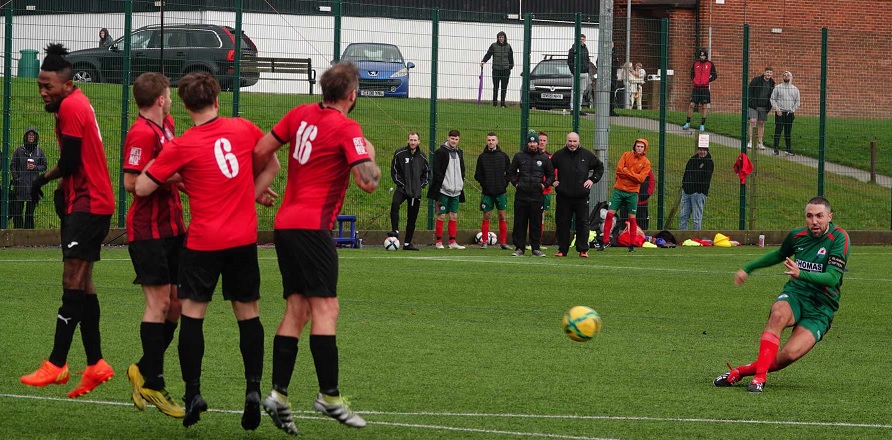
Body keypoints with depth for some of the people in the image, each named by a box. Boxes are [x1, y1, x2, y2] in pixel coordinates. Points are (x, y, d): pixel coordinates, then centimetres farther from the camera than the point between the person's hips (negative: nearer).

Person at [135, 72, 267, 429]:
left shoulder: (182, 147, -9)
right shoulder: (243, 129, 1)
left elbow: (142, 187, -5)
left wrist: (172, 174, 12)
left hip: (203, 241, -3)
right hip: (244, 238, 3)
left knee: (192, 312, 4)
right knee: (247, 312, 10)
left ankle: (193, 392, -2)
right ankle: (253, 388, 2)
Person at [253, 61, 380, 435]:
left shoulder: (301, 114, 11)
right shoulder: (346, 128, -10)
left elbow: (261, 151, 15)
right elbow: (368, 181, -18)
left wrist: (257, 187, 31)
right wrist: (370, 155, 2)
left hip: (285, 223, 8)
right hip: (312, 226, -8)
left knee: (296, 311, 8)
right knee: (325, 309, -9)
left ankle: (278, 394, 3)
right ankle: (329, 396, -13)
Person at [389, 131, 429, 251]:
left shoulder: (422, 157, 8)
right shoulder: (400, 154, -1)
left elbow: (427, 172, 19)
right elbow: (394, 170, 1)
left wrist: (422, 184, 5)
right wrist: (400, 183, -8)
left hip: (416, 191, 3)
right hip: (402, 188, -3)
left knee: (412, 218, 5)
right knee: (395, 204, -34)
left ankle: (407, 243, 13)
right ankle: (395, 231, -31)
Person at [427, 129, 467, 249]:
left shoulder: (459, 153, 14)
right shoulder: (440, 152, -7)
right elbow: (436, 170, -11)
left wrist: (461, 180, 9)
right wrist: (442, 183, -16)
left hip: (456, 190, 6)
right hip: (443, 190, -6)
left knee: (454, 216, 6)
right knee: (441, 216, -4)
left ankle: (452, 242, 9)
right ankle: (438, 242, 0)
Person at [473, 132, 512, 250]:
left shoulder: (503, 156, 5)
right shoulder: (482, 156, 3)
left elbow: (509, 172, 9)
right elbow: (478, 175, 5)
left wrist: (505, 184, -1)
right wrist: (484, 184, -6)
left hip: (501, 192, 1)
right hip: (487, 192, -1)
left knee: (502, 217, 1)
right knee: (486, 217, 0)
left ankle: (503, 242, 5)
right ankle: (484, 241, 6)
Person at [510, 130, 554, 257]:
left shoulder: (544, 158, 8)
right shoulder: (519, 156, 8)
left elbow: (551, 175, 18)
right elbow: (511, 172, 18)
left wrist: (545, 184, 2)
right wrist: (515, 183, 4)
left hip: (537, 195, 0)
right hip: (521, 195, 0)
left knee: (536, 223, 1)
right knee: (520, 223, 1)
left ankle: (536, 248, 7)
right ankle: (519, 248, 6)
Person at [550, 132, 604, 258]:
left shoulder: (587, 155, 4)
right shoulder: (559, 155, 3)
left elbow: (600, 167, 17)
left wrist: (593, 180, 6)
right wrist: (552, 181, 5)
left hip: (581, 196, 0)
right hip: (563, 196, 0)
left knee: (583, 223, -1)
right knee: (562, 223, 3)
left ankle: (583, 250, 4)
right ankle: (562, 250, 10)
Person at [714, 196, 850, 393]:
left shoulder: (839, 238, -11)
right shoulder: (797, 235, 5)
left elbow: (832, 278, -22)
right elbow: (778, 255, 28)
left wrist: (801, 274, -37)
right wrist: (748, 268, 36)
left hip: (821, 308, -3)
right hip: (794, 296, 3)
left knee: (789, 354, -26)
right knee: (778, 313, -36)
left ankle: (739, 372, -8)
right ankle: (759, 376, -36)